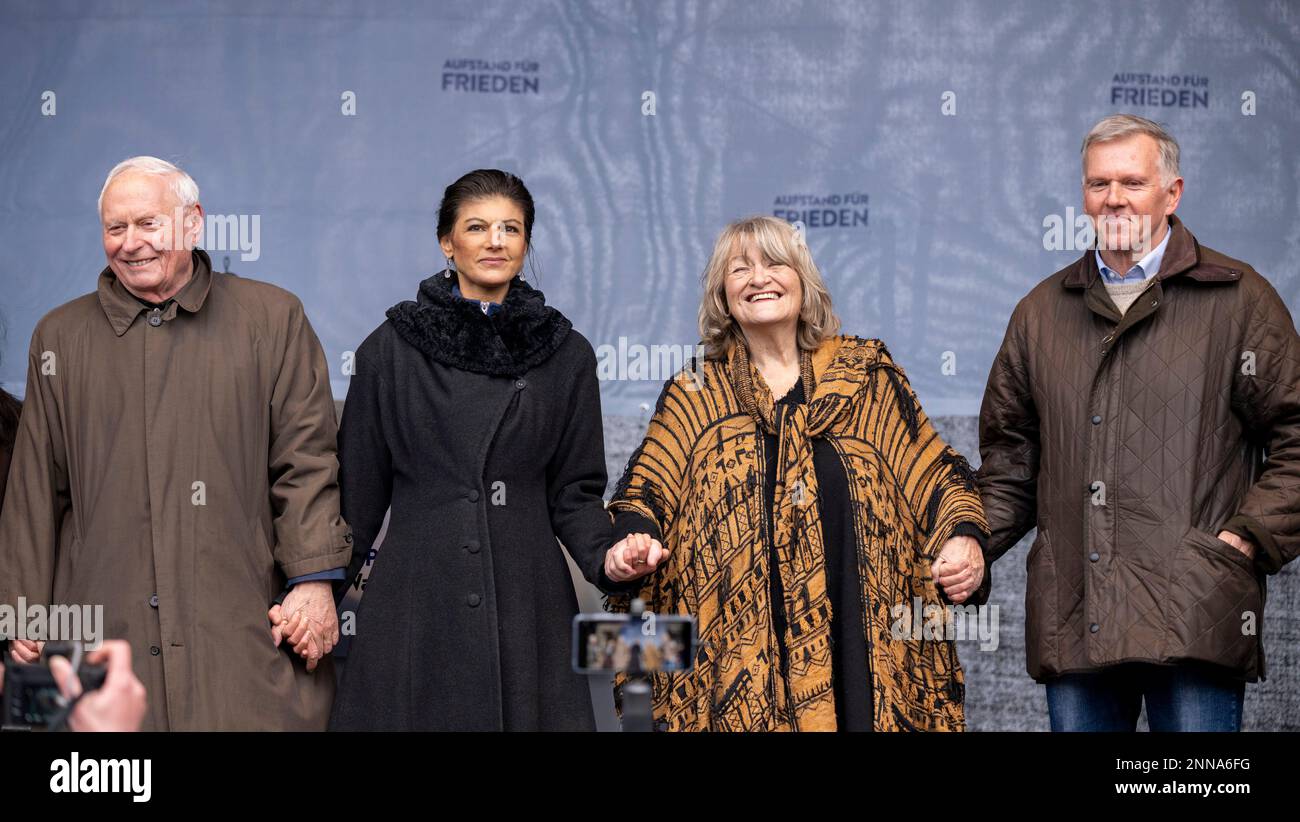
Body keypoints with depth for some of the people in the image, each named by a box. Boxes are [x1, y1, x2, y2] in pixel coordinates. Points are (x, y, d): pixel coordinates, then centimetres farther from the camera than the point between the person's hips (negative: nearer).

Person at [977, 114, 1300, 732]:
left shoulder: (1239, 299, 5)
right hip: (1072, 622, 4)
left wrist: (1249, 538, -7)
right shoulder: (1042, 311, 17)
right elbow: (1010, 457, 21)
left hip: (1194, 617, -4)